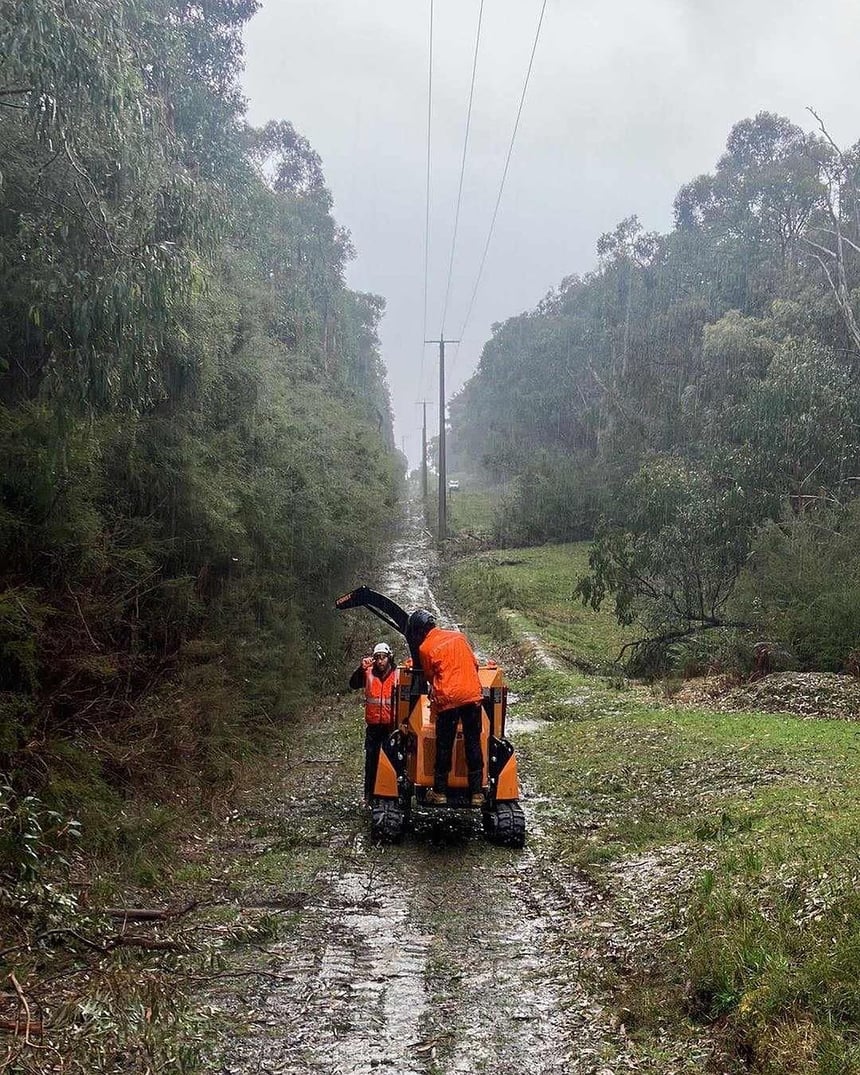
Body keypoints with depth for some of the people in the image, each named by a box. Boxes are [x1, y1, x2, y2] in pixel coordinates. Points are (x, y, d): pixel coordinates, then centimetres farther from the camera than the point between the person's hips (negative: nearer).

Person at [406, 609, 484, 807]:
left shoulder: (424, 648, 1)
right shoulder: (459, 636, 13)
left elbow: (430, 676, 11)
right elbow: (475, 664, 19)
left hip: (447, 699, -3)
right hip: (473, 694, 4)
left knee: (444, 746, 7)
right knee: (473, 744, 8)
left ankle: (440, 792, 13)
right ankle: (477, 792, 10)